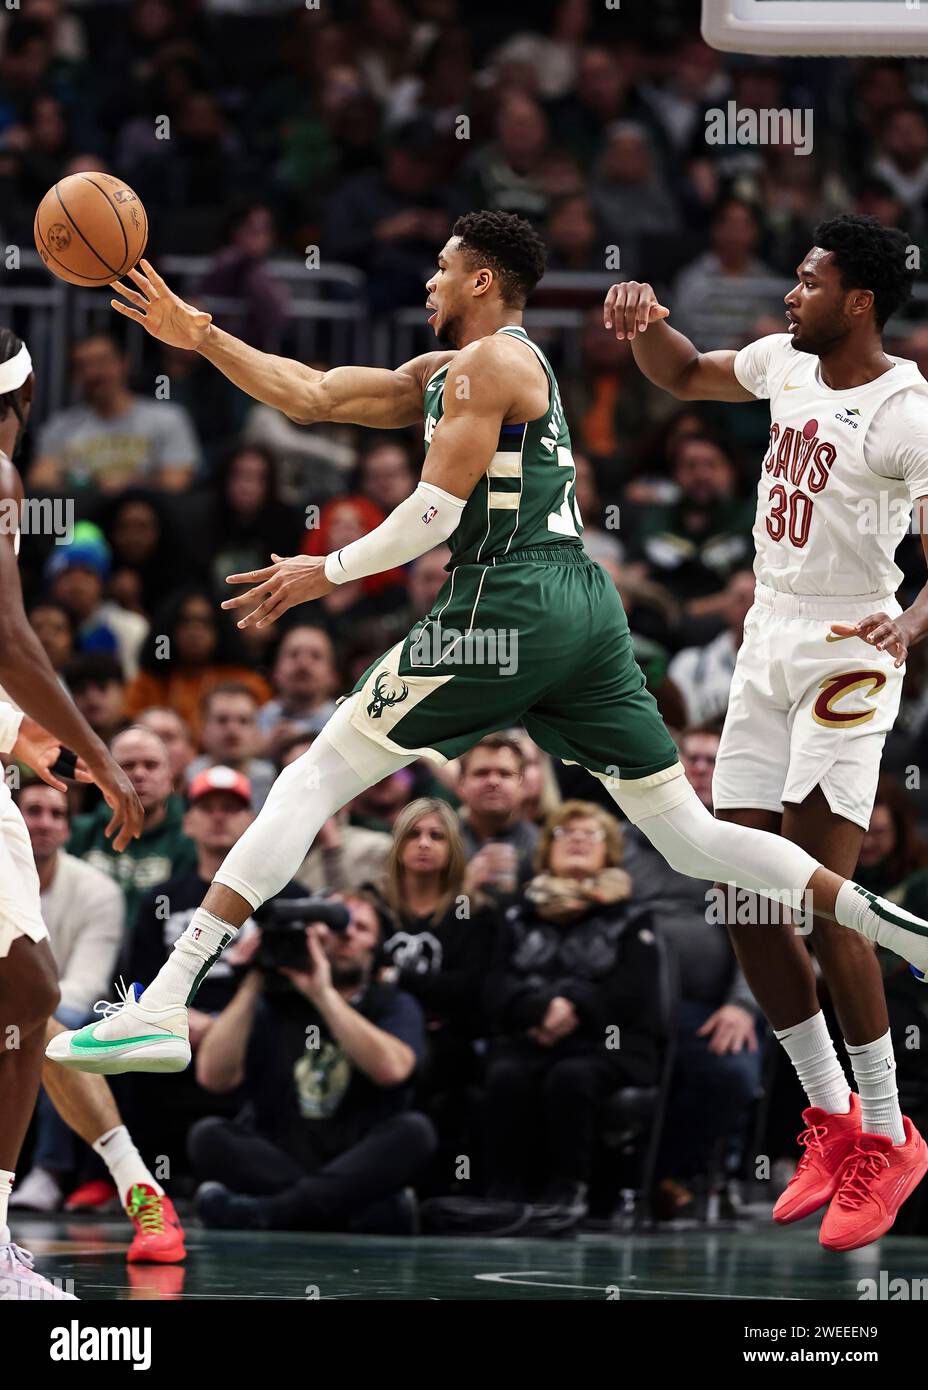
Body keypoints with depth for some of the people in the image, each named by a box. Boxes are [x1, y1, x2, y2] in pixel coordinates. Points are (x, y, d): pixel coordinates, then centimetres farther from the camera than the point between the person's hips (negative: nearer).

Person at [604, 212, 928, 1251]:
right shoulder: (785, 364, 6)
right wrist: (644, 322, 3)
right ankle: (832, 1117, 17)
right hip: (767, 646, 8)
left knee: (820, 898, -14)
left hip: (844, 657, -8)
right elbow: (683, 376, 24)